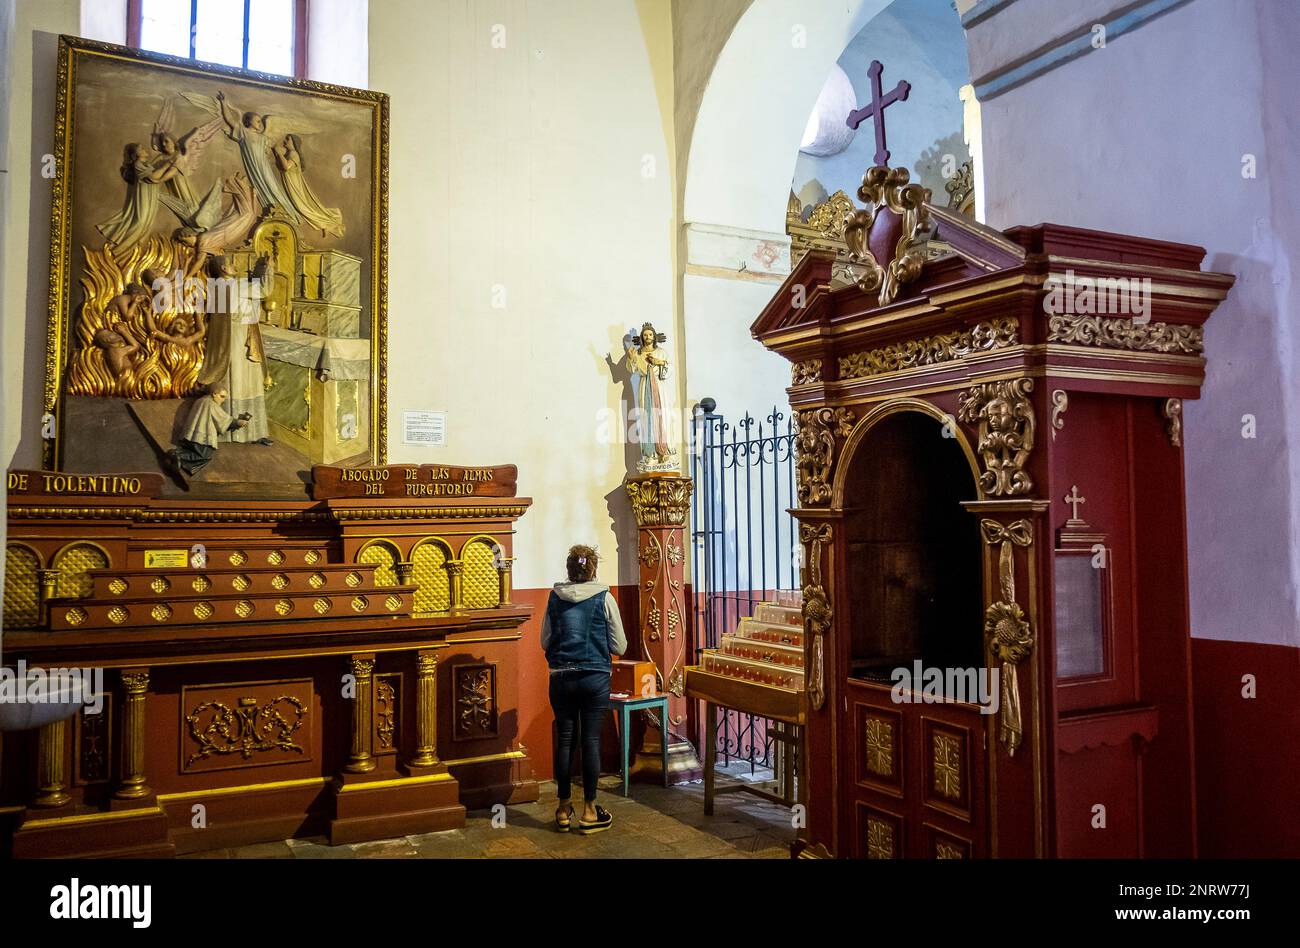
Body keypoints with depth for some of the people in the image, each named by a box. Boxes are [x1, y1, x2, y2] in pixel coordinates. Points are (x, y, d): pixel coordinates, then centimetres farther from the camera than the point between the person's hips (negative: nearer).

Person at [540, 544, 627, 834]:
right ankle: (589, 811, 10)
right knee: (591, 740, 4)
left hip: (561, 678, 2)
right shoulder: (604, 598, -5)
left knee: (565, 739, 9)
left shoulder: (555, 598, 0)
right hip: (595, 677, -2)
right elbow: (619, 647, -2)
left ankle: (563, 809, 18)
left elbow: (544, 642, 7)